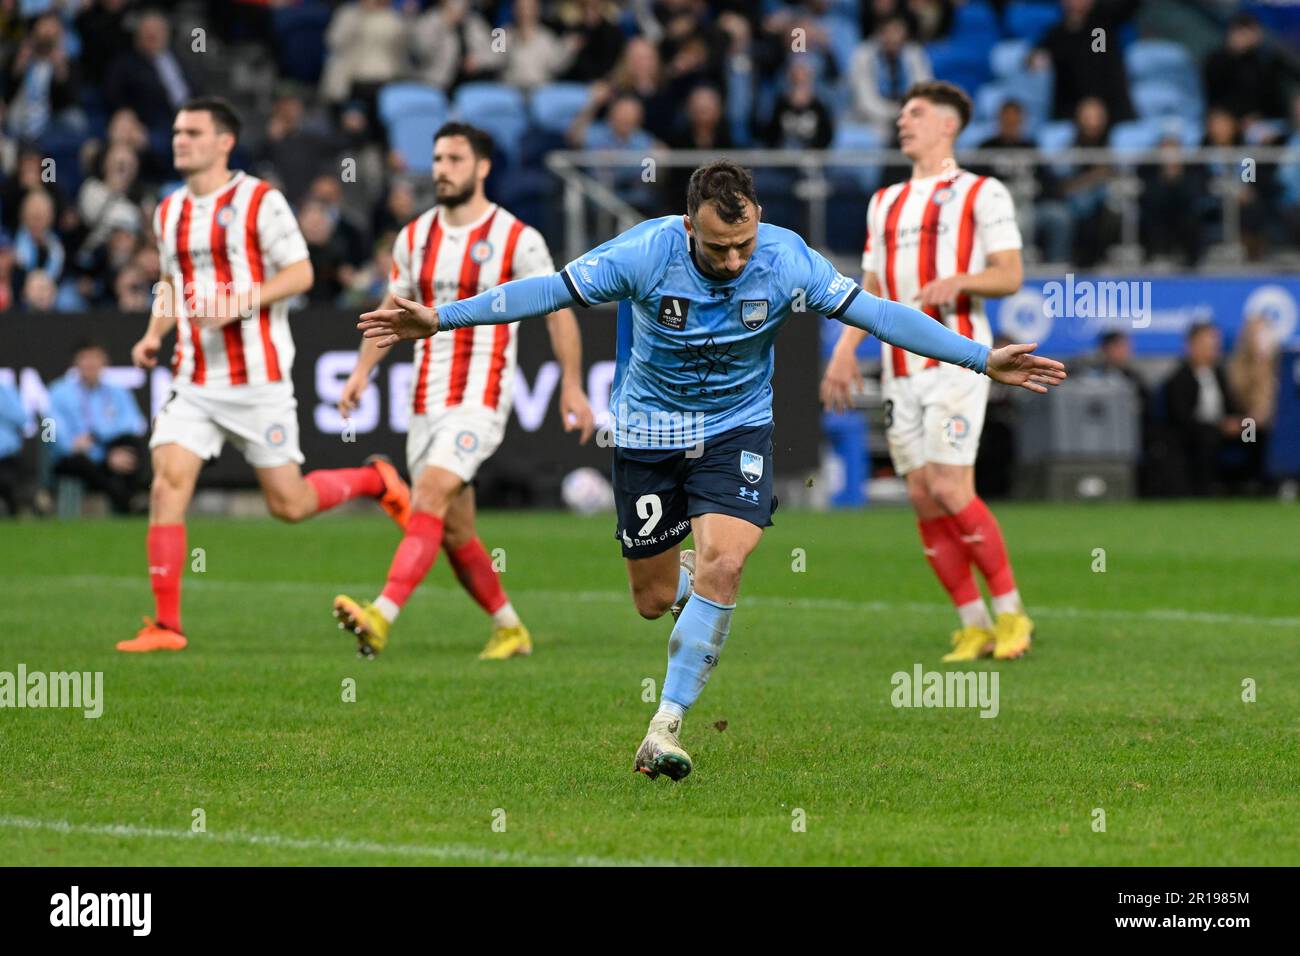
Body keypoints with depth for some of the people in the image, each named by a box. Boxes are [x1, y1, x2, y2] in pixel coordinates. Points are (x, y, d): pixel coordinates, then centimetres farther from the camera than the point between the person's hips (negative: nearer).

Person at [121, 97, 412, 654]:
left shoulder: (259, 201, -7)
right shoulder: (168, 213, 11)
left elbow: (300, 273, -9)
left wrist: (238, 303, -22)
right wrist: (154, 334, 6)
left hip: (258, 380, -5)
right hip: (193, 384, 5)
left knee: (288, 504, 1)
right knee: (166, 487, -12)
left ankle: (376, 481, 31)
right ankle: (165, 625, -10)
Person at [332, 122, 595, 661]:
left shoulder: (517, 240, -5)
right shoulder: (415, 237, 10)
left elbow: (558, 310, 0)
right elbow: (393, 308, 20)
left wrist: (572, 388, -5)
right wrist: (363, 369, 8)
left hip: (481, 398, -6)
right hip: (426, 399, 6)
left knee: (429, 495, -24)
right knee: (454, 531, 7)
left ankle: (382, 618, -35)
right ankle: (509, 629, 24)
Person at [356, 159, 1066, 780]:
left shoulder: (786, 261, -17)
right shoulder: (647, 252, -22)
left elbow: (874, 312, -11)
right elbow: (551, 291, -17)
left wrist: (982, 360, -12)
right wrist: (439, 318, -20)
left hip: (738, 427, 0)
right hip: (649, 428, 0)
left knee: (721, 564, -23)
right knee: (653, 601, 6)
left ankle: (666, 726, -17)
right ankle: (686, 575, 46)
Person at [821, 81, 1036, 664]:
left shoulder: (982, 194, 1)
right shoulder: (886, 202, 20)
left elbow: (1010, 275, -4)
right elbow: (871, 288, 21)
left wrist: (959, 282, -23)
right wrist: (845, 350, 8)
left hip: (956, 358, -6)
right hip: (899, 368, 6)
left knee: (950, 489, -16)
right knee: (923, 498, 0)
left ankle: (1010, 612, -3)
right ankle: (973, 626, 5)